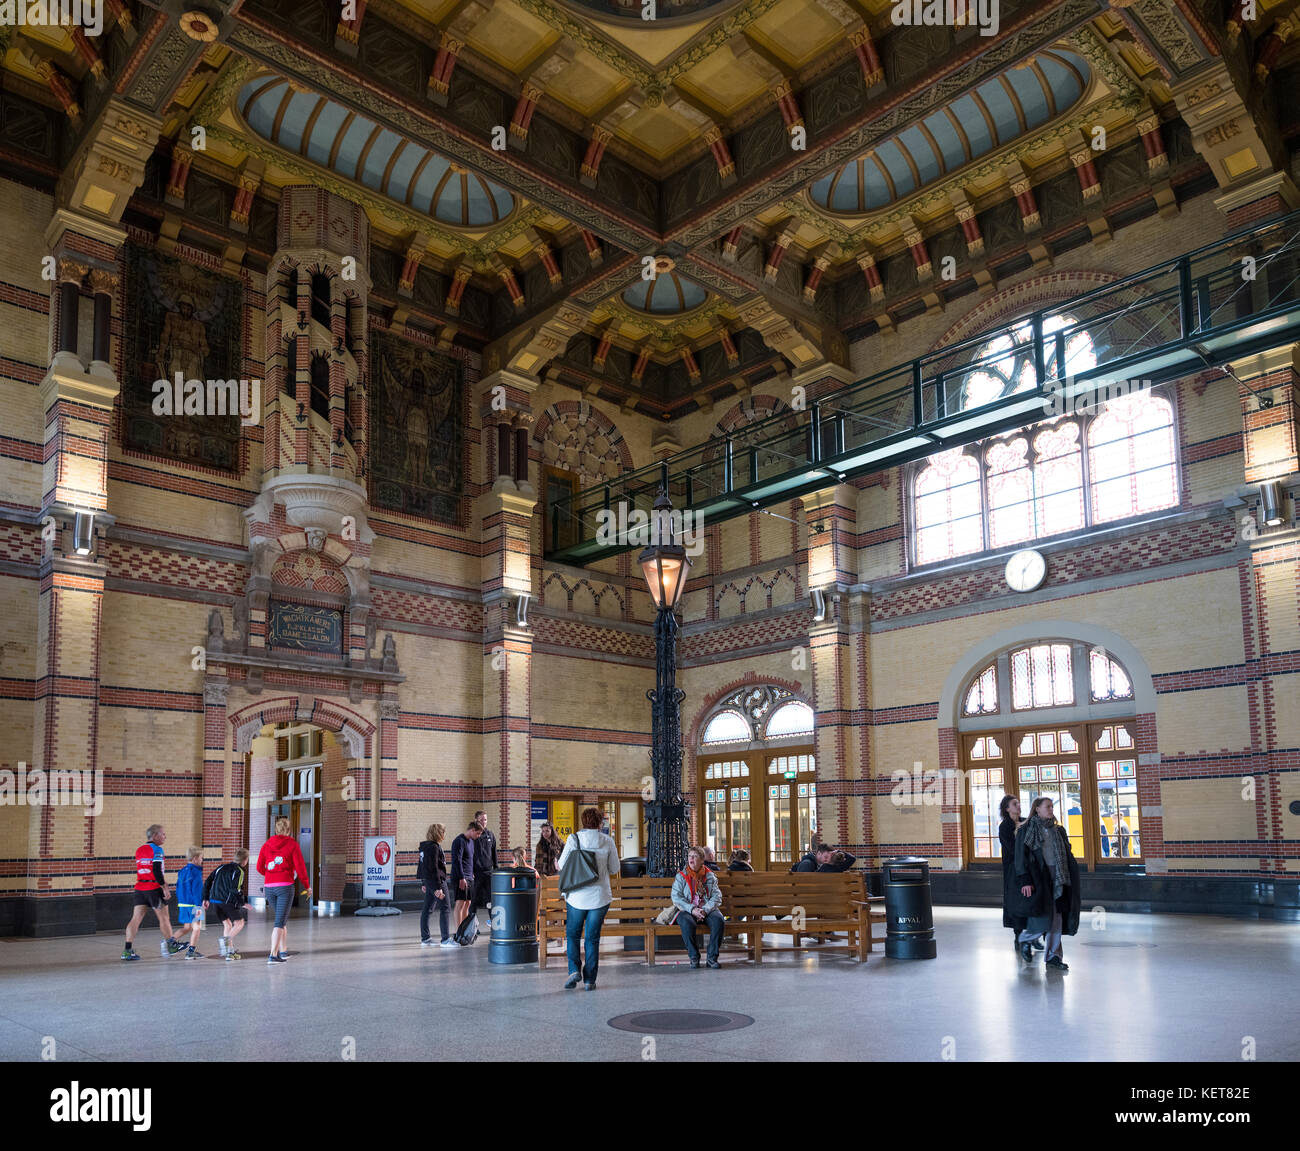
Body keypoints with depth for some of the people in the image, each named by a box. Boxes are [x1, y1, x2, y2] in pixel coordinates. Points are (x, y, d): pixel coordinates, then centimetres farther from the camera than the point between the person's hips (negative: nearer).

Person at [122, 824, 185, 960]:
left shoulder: (139, 849, 15)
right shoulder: (157, 849, -10)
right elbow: (157, 871, -19)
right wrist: (165, 888, -15)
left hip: (140, 888, 7)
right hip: (153, 888, -7)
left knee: (136, 918, 3)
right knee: (164, 917, 6)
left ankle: (127, 950, -2)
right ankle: (171, 946, 16)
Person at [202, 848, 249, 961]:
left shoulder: (222, 867, 17)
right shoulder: (239, 871, -5)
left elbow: (208, 882, 16)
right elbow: (235, 889, -16)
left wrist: (206, 898, 20)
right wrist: (244, 901, -9)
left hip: (214, 900, 7)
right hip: (228, 901, -7)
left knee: (227, 924, 16)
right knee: (239, 923, 7)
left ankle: (230, 952, 11)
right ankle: (225, 940, -18)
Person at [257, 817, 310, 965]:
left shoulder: (267, 844, 8)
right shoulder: (292, 844, -3)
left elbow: (260, 867, 9)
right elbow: (300, 867, -5)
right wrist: (307, 885, 7)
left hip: (269, 886, 5)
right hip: (285, 886, -5)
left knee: (282, 919, 21)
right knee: (280, 921, -3)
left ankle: (282, 951, 25)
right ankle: (273, 955, -12)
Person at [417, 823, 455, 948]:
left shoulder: (424, 846, 12)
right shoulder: (434, 847, -17)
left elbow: (422, 865, 18)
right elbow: (433, 868, -21)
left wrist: (423, 884, 24)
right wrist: (438, 888, -21)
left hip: (428, 881, 10)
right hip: (437, 881, -10)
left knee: (426, 909, 12)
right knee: (445, 908, -5)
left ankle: (425, 938, 18)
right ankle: (445, 939, -6)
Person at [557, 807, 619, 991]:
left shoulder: (574, 839, -7)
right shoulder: (607, 841, -4)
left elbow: (562, 865, -3)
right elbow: (614, 869, 3)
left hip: (576, 895, -1)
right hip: (599, 896, 1)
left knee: (572, 935, 16)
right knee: (592, 938, 9)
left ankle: (574, 969, -3)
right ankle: (589, 980, 9)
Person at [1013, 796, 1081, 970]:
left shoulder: (1058, 831, 14)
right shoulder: (1025, 830, -2)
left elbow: (1067, 855, 15)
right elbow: (1021, 857, -7)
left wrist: (1070, 880, 8)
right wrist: (1025, 881, -16)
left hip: (1056, 877, 5)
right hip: (1037, 879, -5)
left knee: (1056, 918, 3)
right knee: (1042, 917, -10)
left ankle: (1053, 956, 11)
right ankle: (1025, 939, 18)